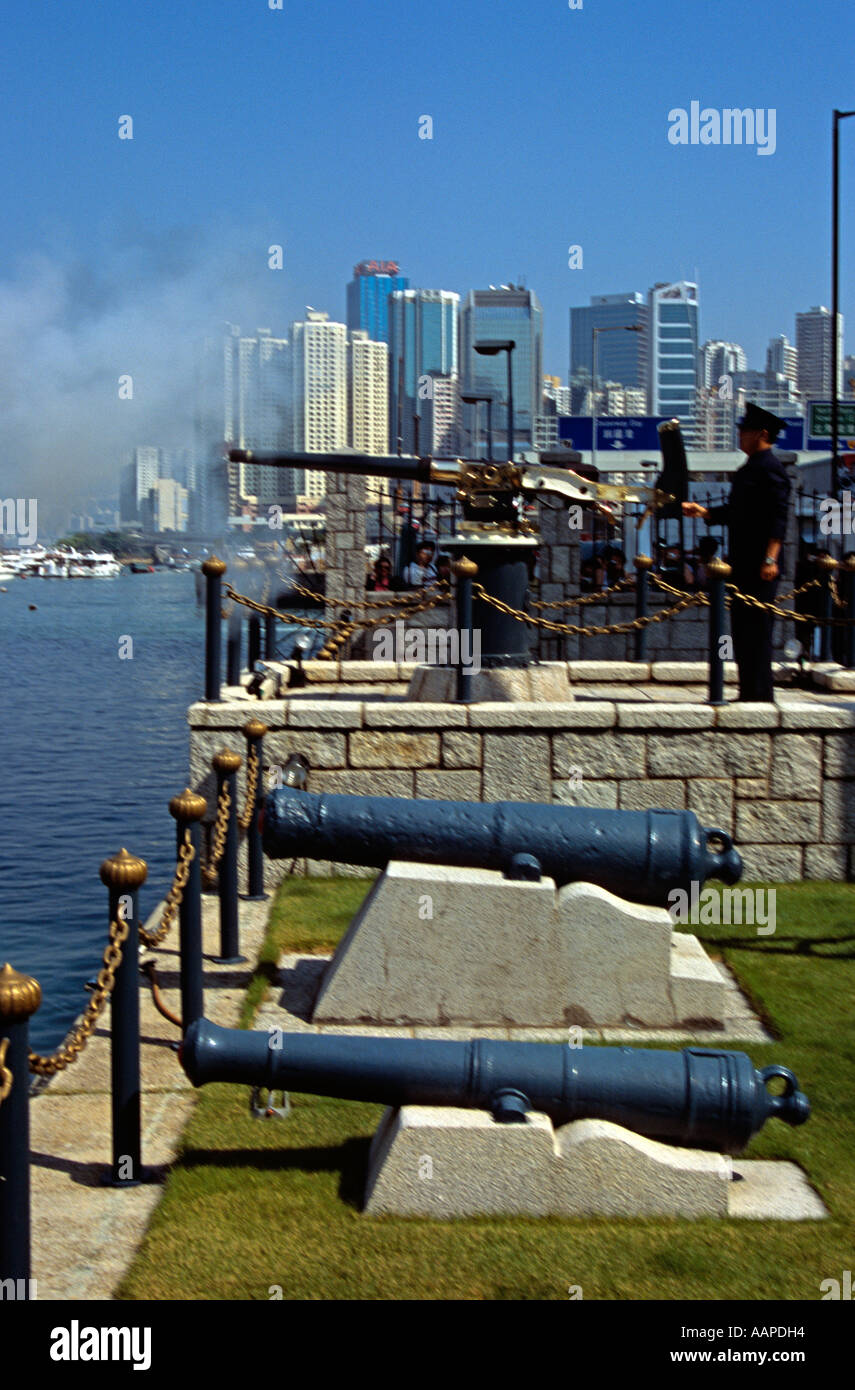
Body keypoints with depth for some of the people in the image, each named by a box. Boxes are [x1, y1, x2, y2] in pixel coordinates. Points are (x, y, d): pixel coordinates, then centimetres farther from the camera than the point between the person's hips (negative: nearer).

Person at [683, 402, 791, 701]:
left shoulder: (770, 468, -11)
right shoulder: (749, 468, 18)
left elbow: (778, 516, -17)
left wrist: (770, 558, -23)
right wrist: (703, 511, 11)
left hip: (760, 567, -10)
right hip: (743, 564, 10)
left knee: (757, 628, -7)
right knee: (742, 628, 12)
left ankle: (761, 694, -3)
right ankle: (749, 691, 18)